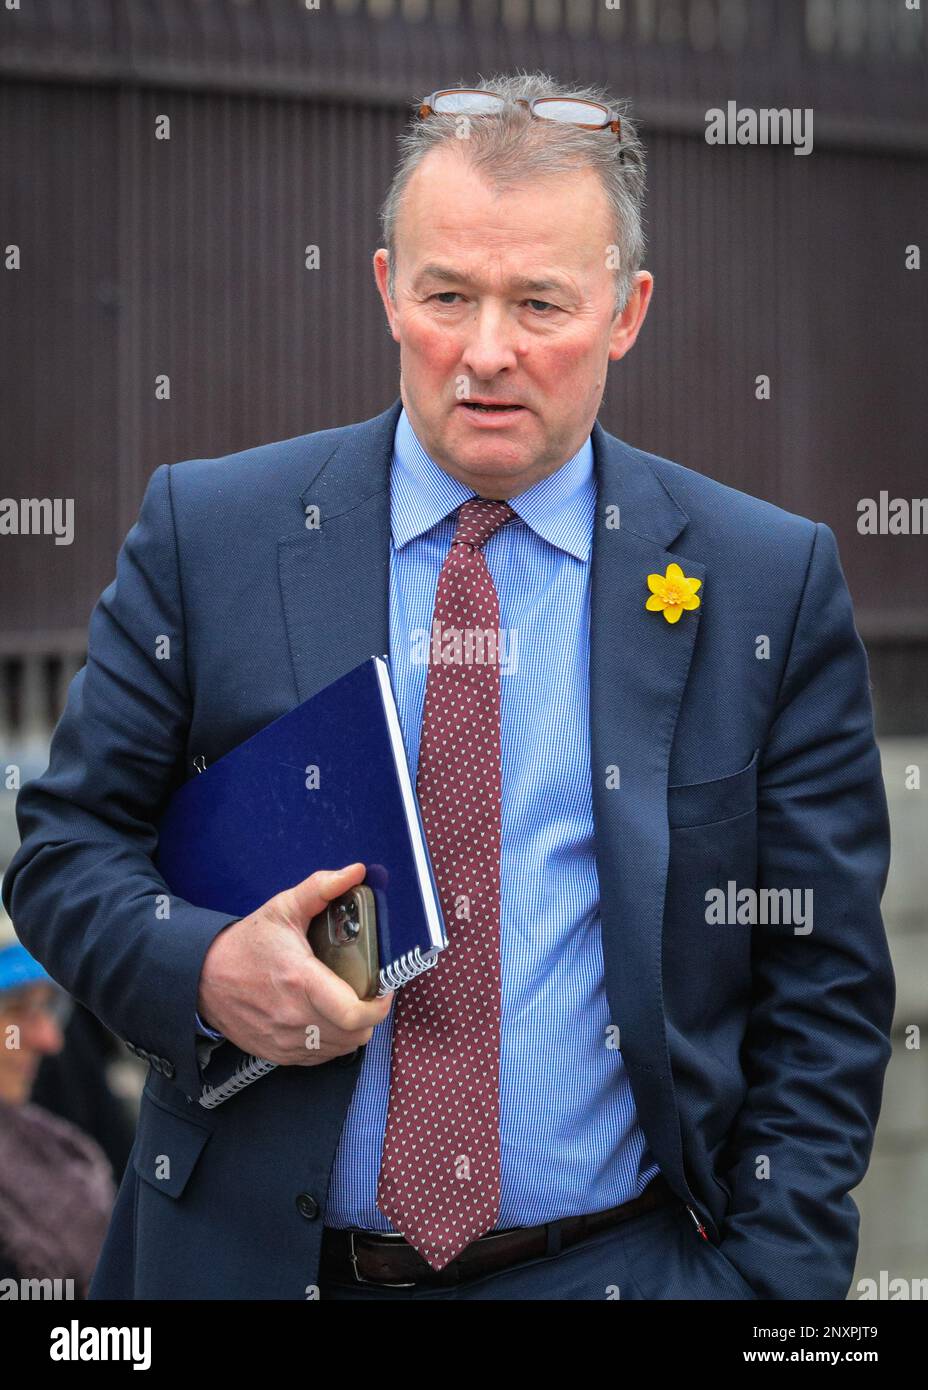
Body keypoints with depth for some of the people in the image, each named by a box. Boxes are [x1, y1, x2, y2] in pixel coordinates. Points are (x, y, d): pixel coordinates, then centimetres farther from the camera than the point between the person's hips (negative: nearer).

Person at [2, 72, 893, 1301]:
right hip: (248, 1257, 1)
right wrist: (202, 968, -17)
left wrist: (770, 1280, -9)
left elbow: (823, 988, -1)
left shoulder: (773, 584, -2)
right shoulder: (208, 532, -1)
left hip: (616, 1267, -1)